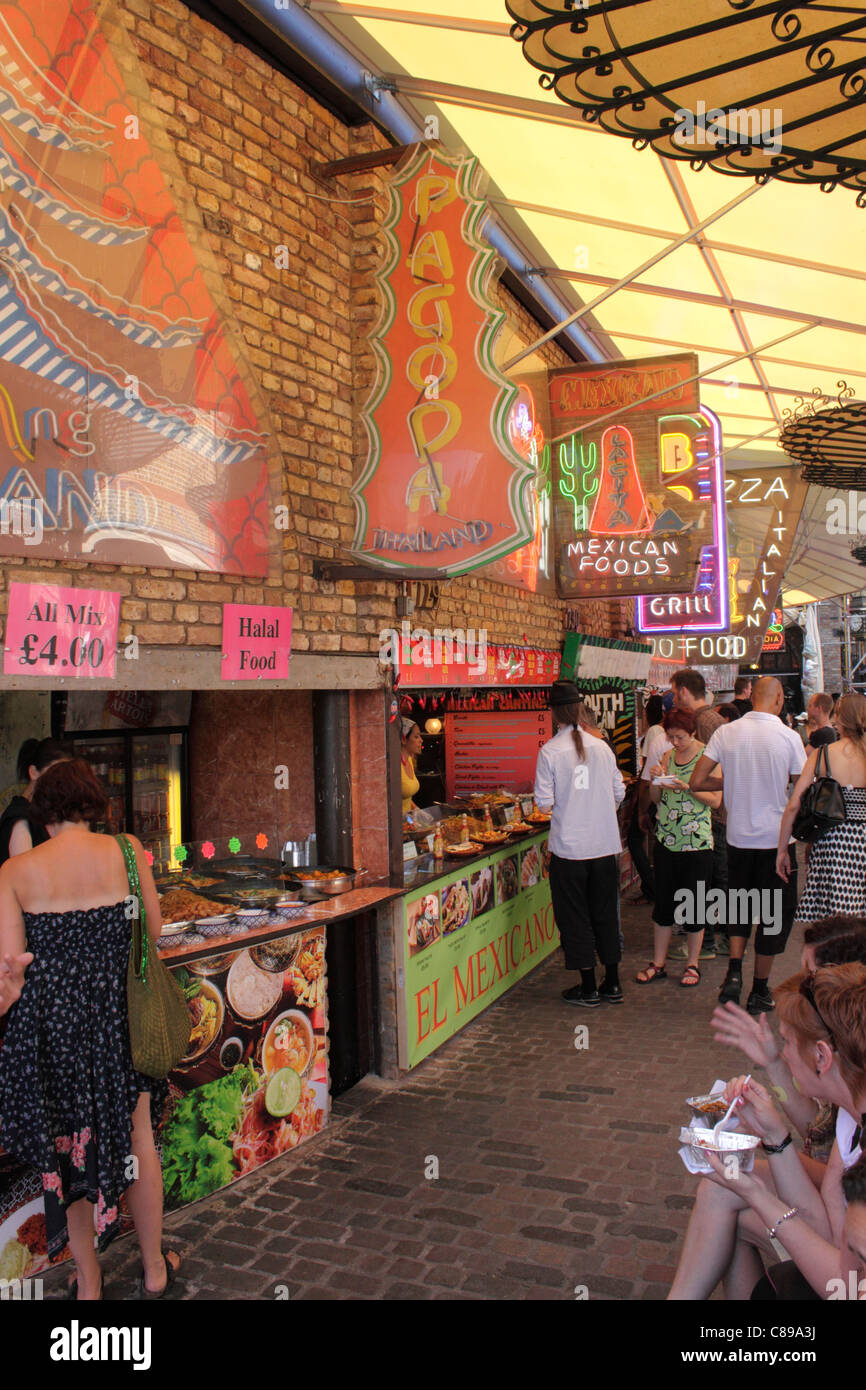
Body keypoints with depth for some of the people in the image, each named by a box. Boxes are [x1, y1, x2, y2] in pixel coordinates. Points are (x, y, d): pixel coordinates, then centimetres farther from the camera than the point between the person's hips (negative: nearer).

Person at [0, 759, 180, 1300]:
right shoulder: (126, 850, -8)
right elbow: (153, 932, -1)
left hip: (48, 1019, 0)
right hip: (116, 1012, 0)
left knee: (65, 1147, 17)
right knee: (137, 1138, 16)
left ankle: (88, 1280, 31)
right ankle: (154, 1268, 32)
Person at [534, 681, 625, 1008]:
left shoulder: (550, 751, -11)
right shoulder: (601, 746, 1)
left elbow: (544, 801, -12)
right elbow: (619, 792, 6)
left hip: (569, 847, -4)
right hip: (605, 844, 4)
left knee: (575, 918, 8)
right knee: (606, 913, 15)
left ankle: (588, 988, 14)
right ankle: (612, 984, 22)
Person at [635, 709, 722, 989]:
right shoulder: (667, 756, 9)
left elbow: (716, 800, -10)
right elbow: (656, 798, 13)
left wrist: (687, 787, -22)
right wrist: (657, 778, -6)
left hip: (697, 842, -4)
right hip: (667, 839, 5)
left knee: (693, 903, 3)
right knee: (663, 903, 9)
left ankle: (692, 965, 18)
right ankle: (658, 963, 19)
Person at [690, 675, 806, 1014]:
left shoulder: (726, 733, -5)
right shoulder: (789, 737, -11)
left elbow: (697, 782, -5)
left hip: (738, 836, 3)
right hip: (776, 837, -3)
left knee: (739, 904, 21)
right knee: (776, 911, 11)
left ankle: (734, 972, 6)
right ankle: (760, 992, 17)